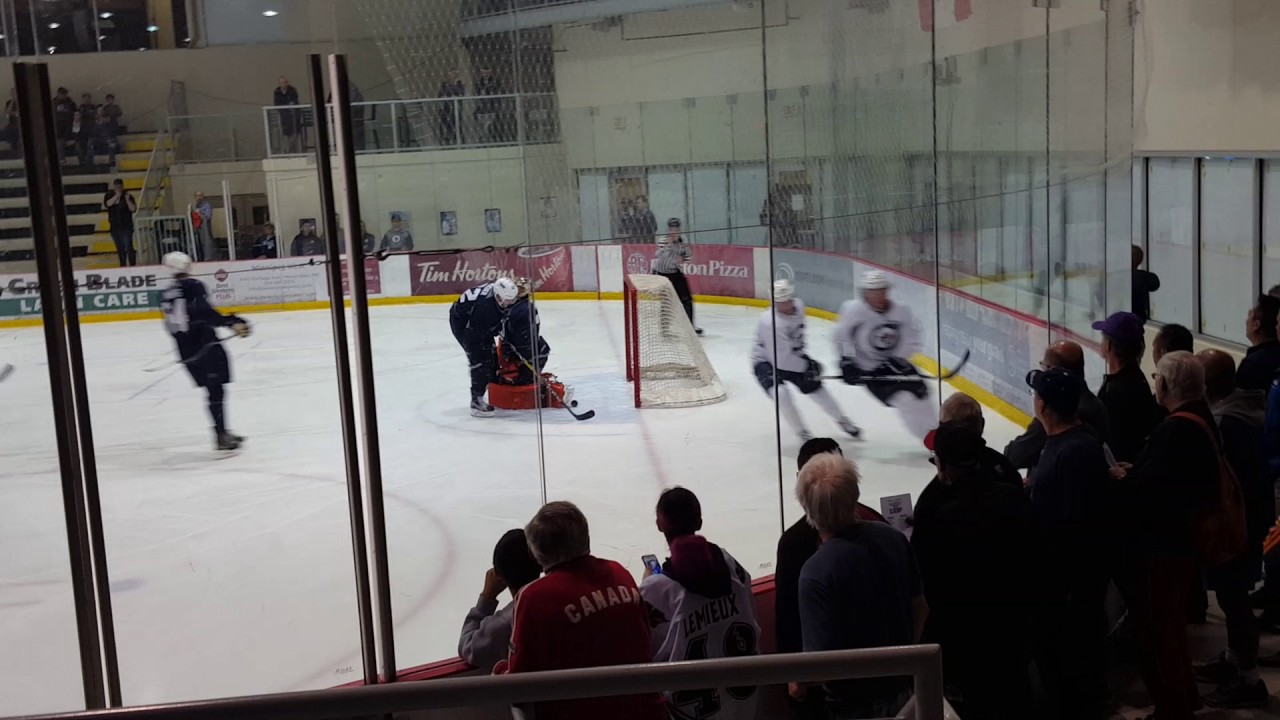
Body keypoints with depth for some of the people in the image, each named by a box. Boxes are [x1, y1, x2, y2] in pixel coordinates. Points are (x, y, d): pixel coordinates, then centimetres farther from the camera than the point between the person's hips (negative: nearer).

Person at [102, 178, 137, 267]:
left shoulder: (128, 195, -3)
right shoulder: (109, 195, 4)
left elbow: (133, 209, -11)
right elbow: (107, 204, -16)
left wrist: (127, 200, -23)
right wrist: (117, 196, -20)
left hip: (126, 226, -4)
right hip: (115, 227, 4)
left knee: (128, 248, -13)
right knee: (120, 249, 12)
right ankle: (123, 266, 21)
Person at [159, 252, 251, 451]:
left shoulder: (165, 294, 12)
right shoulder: (193, 287, -9)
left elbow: (172, 325, 18)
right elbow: (204, 312, -25)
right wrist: (231, 322, -31)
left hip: (187, 350, 7)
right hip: (205, 345, -7)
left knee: (212, 389, 15)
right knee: (216, 390, -5)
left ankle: (222, 433, 19)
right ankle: (221, 435, -10)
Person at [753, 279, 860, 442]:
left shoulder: (798, 305, -13)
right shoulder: (770, 323, -37)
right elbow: (780, 360, -35)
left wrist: (801, 347, 10)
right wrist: (806, 366, -29)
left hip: (791, 355, 7)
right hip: (766, 361, -7)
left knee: (815, 387, 10)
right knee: (781, 393, -29)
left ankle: (843, 422, 33)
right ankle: (803, 434, -10)